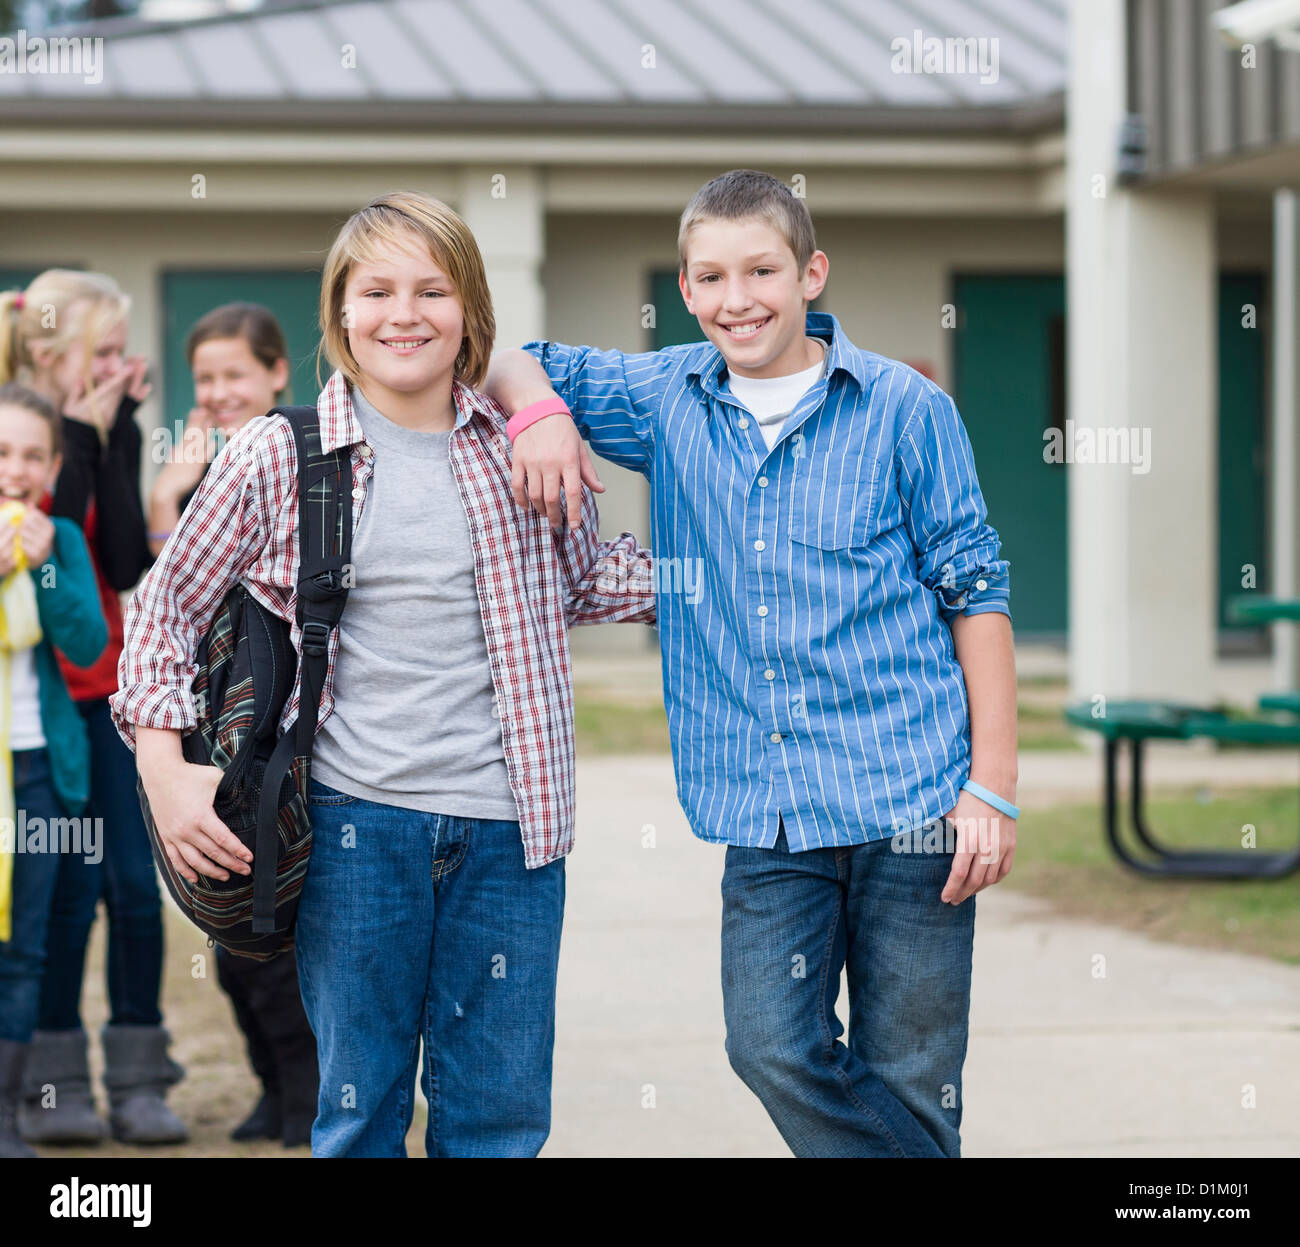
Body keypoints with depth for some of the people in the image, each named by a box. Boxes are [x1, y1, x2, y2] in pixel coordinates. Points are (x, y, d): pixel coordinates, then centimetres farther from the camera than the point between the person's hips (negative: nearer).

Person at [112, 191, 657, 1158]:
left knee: (501, 1112, 7)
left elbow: (585, 581, 20)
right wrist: (164, 767, -3)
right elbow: (169, 601, 7)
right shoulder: (280, 457, -1)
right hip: (353, 819, -2)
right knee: (361, 1107, 8)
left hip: (506, 824, 2)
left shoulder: (523, 448, 4)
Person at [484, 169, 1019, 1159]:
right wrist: (539, 411, -6)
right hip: (766, 814, 3)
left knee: (910, 1081, 1)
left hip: (911, 801, -3)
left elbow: (976, 592, 2)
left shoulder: (903, 409, 0)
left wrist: (994, 788, -4)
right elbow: (512, 364, 19)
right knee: (773, 1048, -10)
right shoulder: (667, 401, 8)